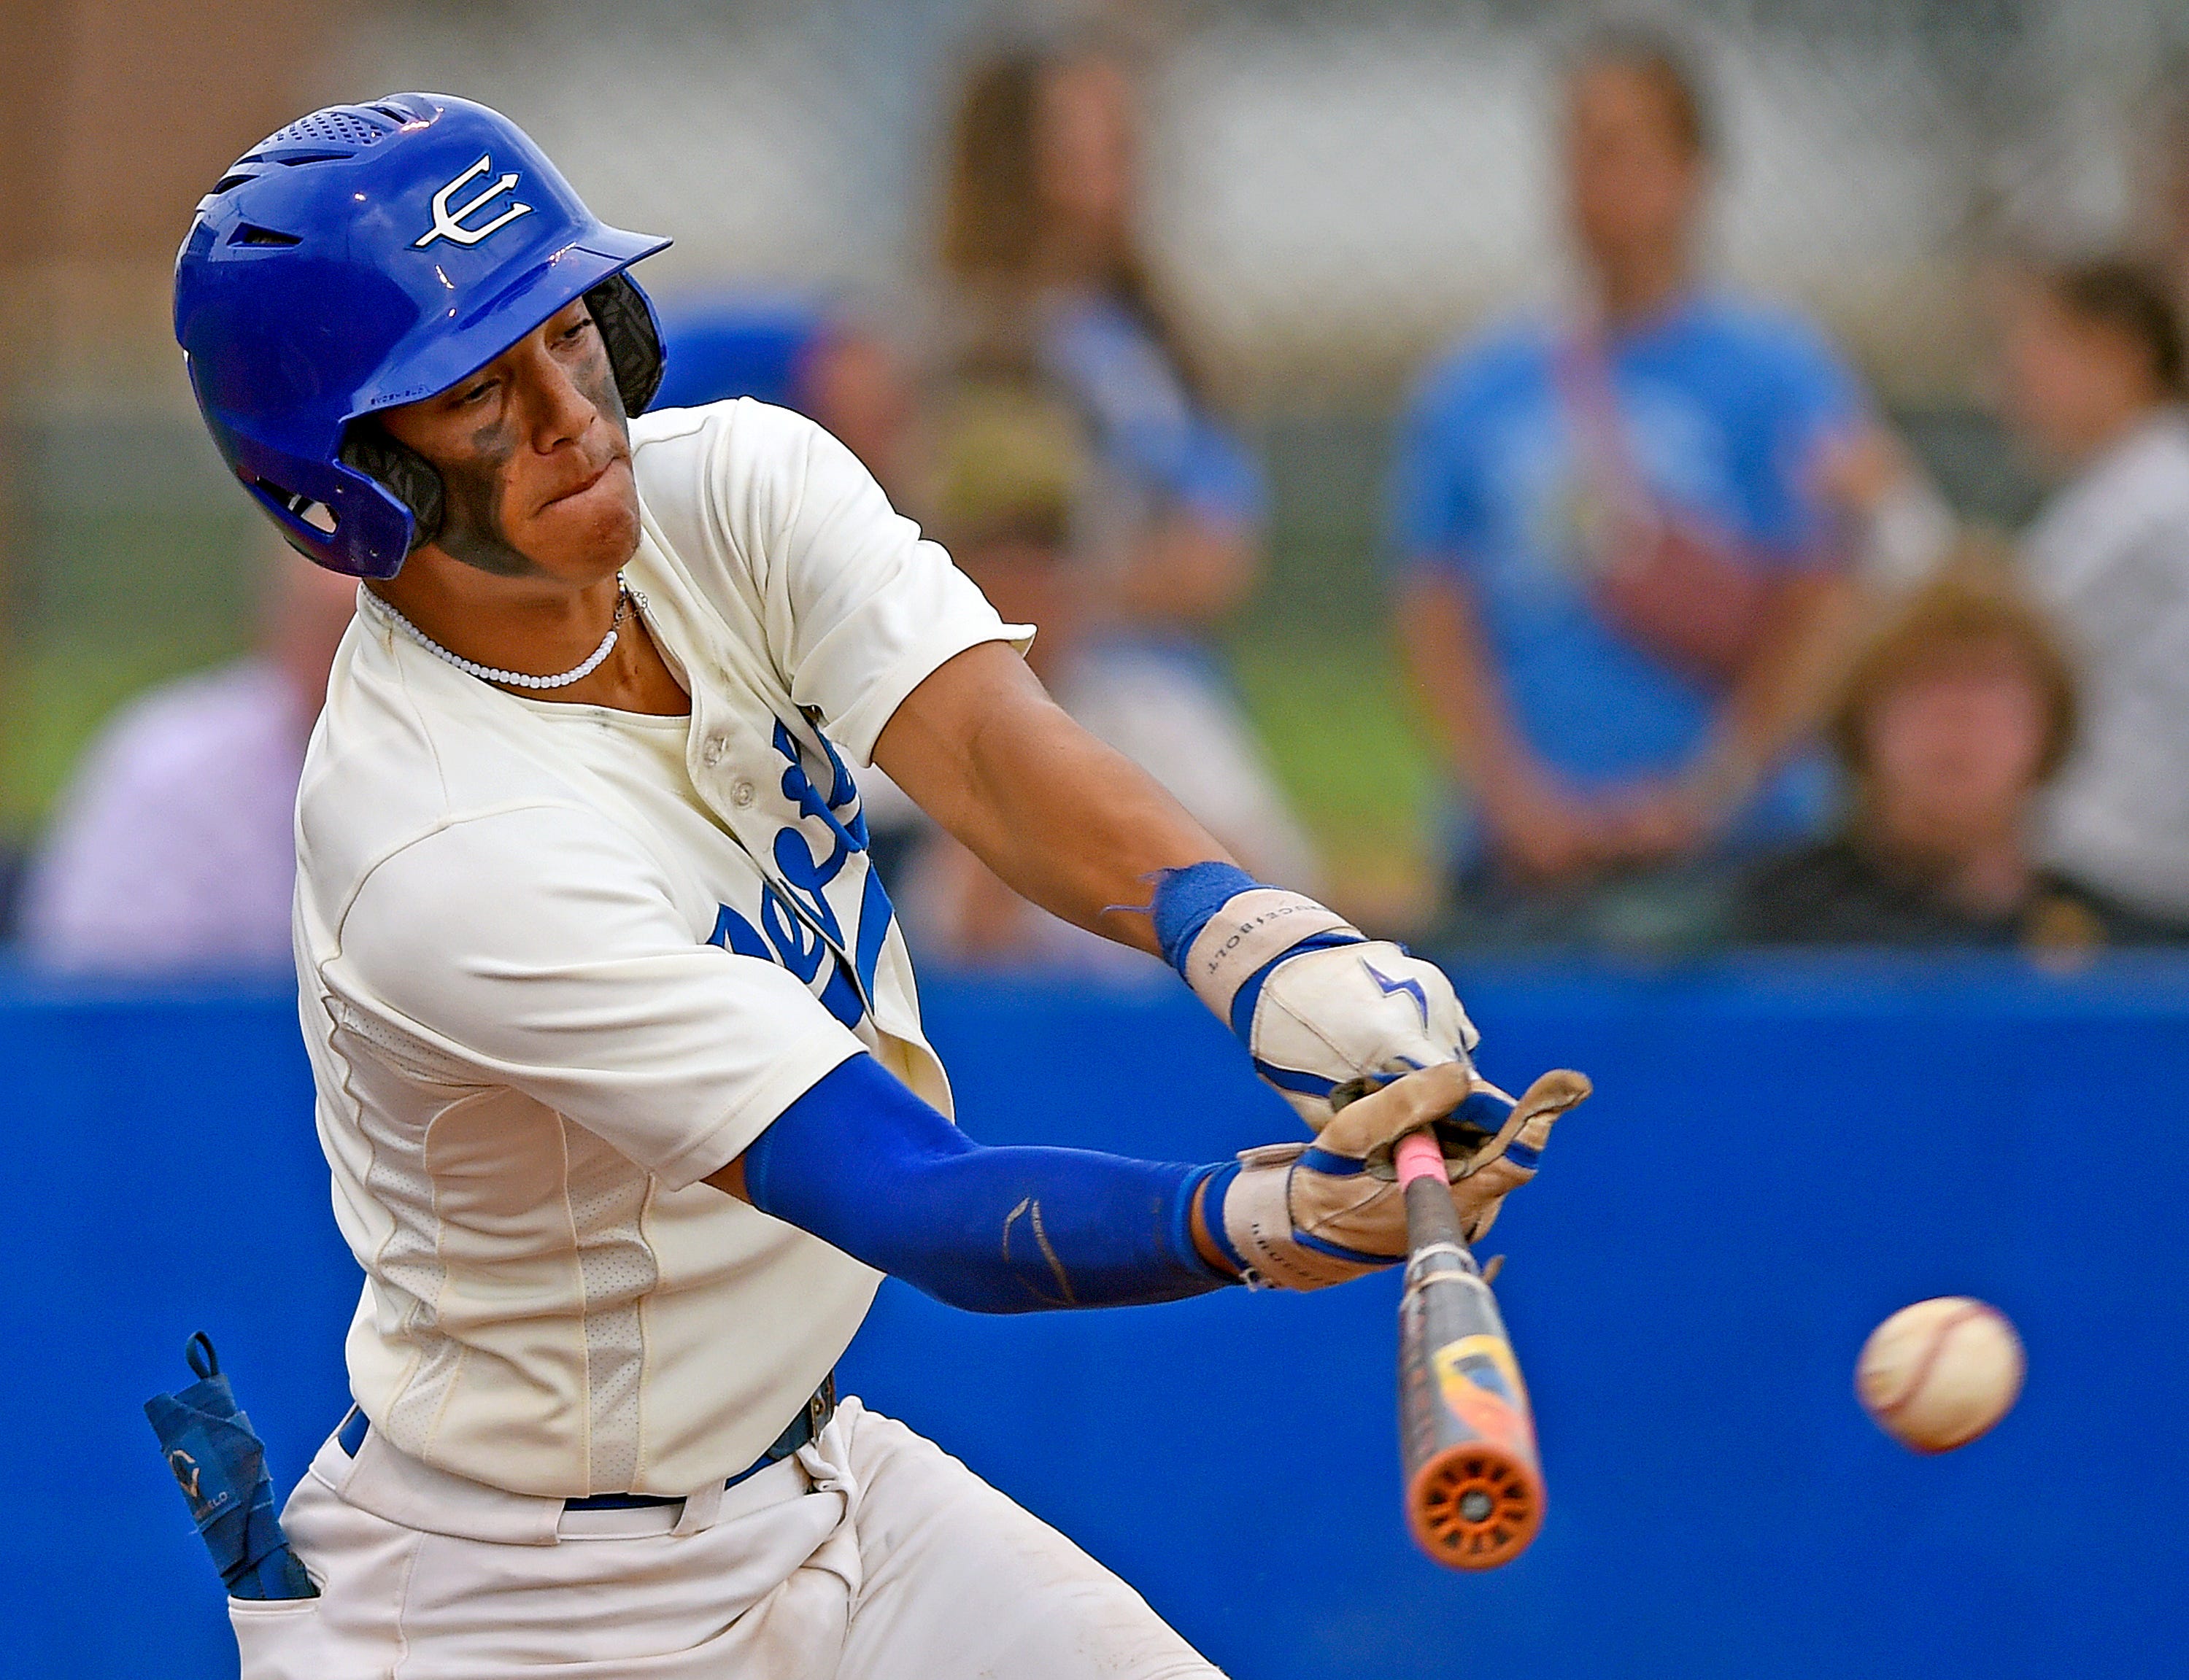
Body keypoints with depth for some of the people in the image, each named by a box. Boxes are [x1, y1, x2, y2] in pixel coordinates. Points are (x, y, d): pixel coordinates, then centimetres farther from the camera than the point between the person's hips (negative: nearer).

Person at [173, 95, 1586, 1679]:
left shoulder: (736, 488, -8)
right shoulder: (435, 848, -30)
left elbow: (991, 747, -25)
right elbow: (923, 1206, -34)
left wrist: (1258, 944, -45)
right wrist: (1272, 1216, -51)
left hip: (820, 1478, 6)